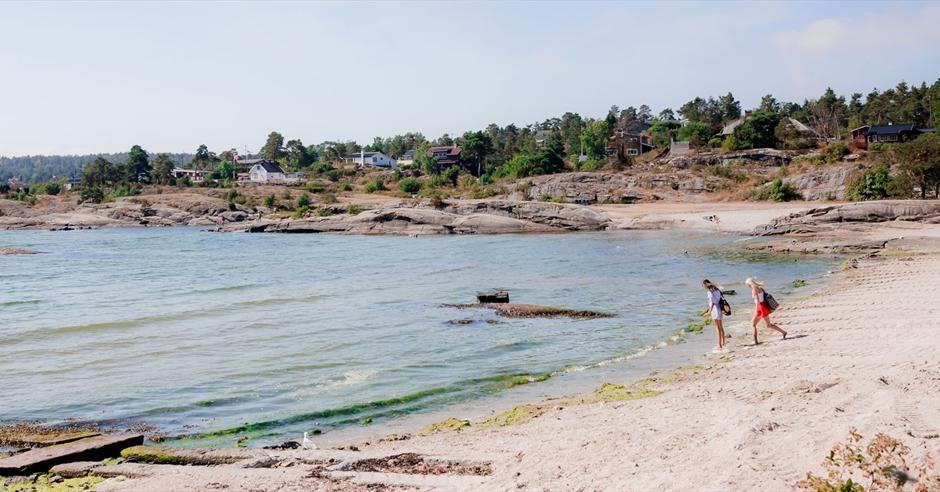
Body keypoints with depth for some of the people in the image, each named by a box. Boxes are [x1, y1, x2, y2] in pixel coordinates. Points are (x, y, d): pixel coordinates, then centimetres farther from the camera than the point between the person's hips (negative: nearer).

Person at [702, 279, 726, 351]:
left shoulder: (710, 292, -15)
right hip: (720, 309, 9)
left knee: (717, 328, -5)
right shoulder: (716, 289, 10)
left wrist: (709, 311, -21)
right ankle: (723, 343, 27)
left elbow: (713, 302, -20)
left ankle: (719, 345, -3)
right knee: (720, 327, 18)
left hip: (715, 310, -9)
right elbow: (720, 299, 12)